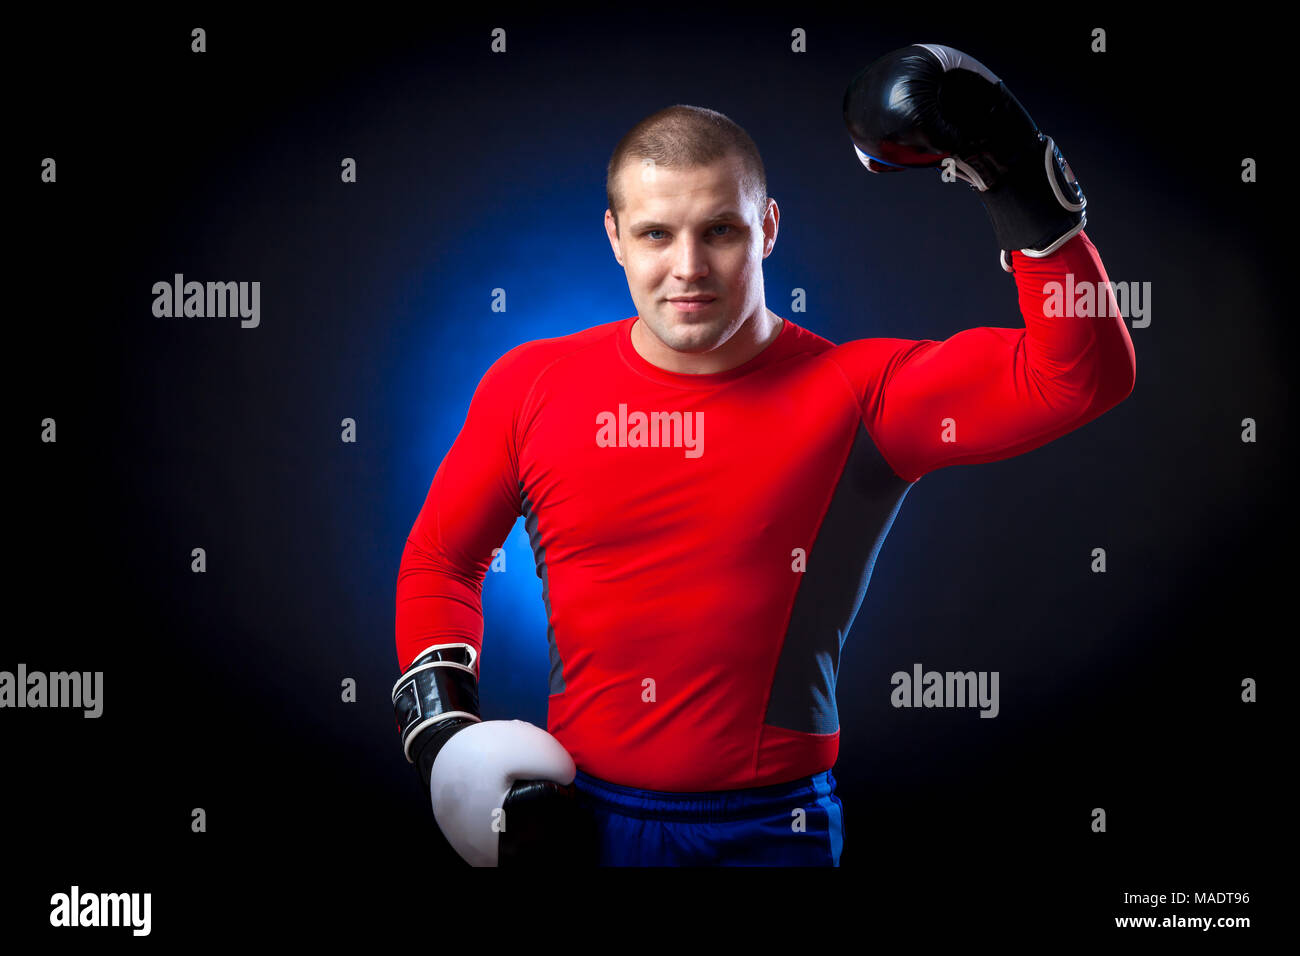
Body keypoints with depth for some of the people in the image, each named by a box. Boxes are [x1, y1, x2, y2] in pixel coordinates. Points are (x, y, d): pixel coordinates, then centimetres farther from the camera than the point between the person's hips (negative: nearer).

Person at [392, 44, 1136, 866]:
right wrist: (439, 721, -1)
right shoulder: (532, 386, -3)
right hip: (575, 813, 3)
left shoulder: (855, 396, -11)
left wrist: (1020, 176, -24)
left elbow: (1084, 374, -19)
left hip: (770, 829, -2)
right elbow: (441, 557, 10)